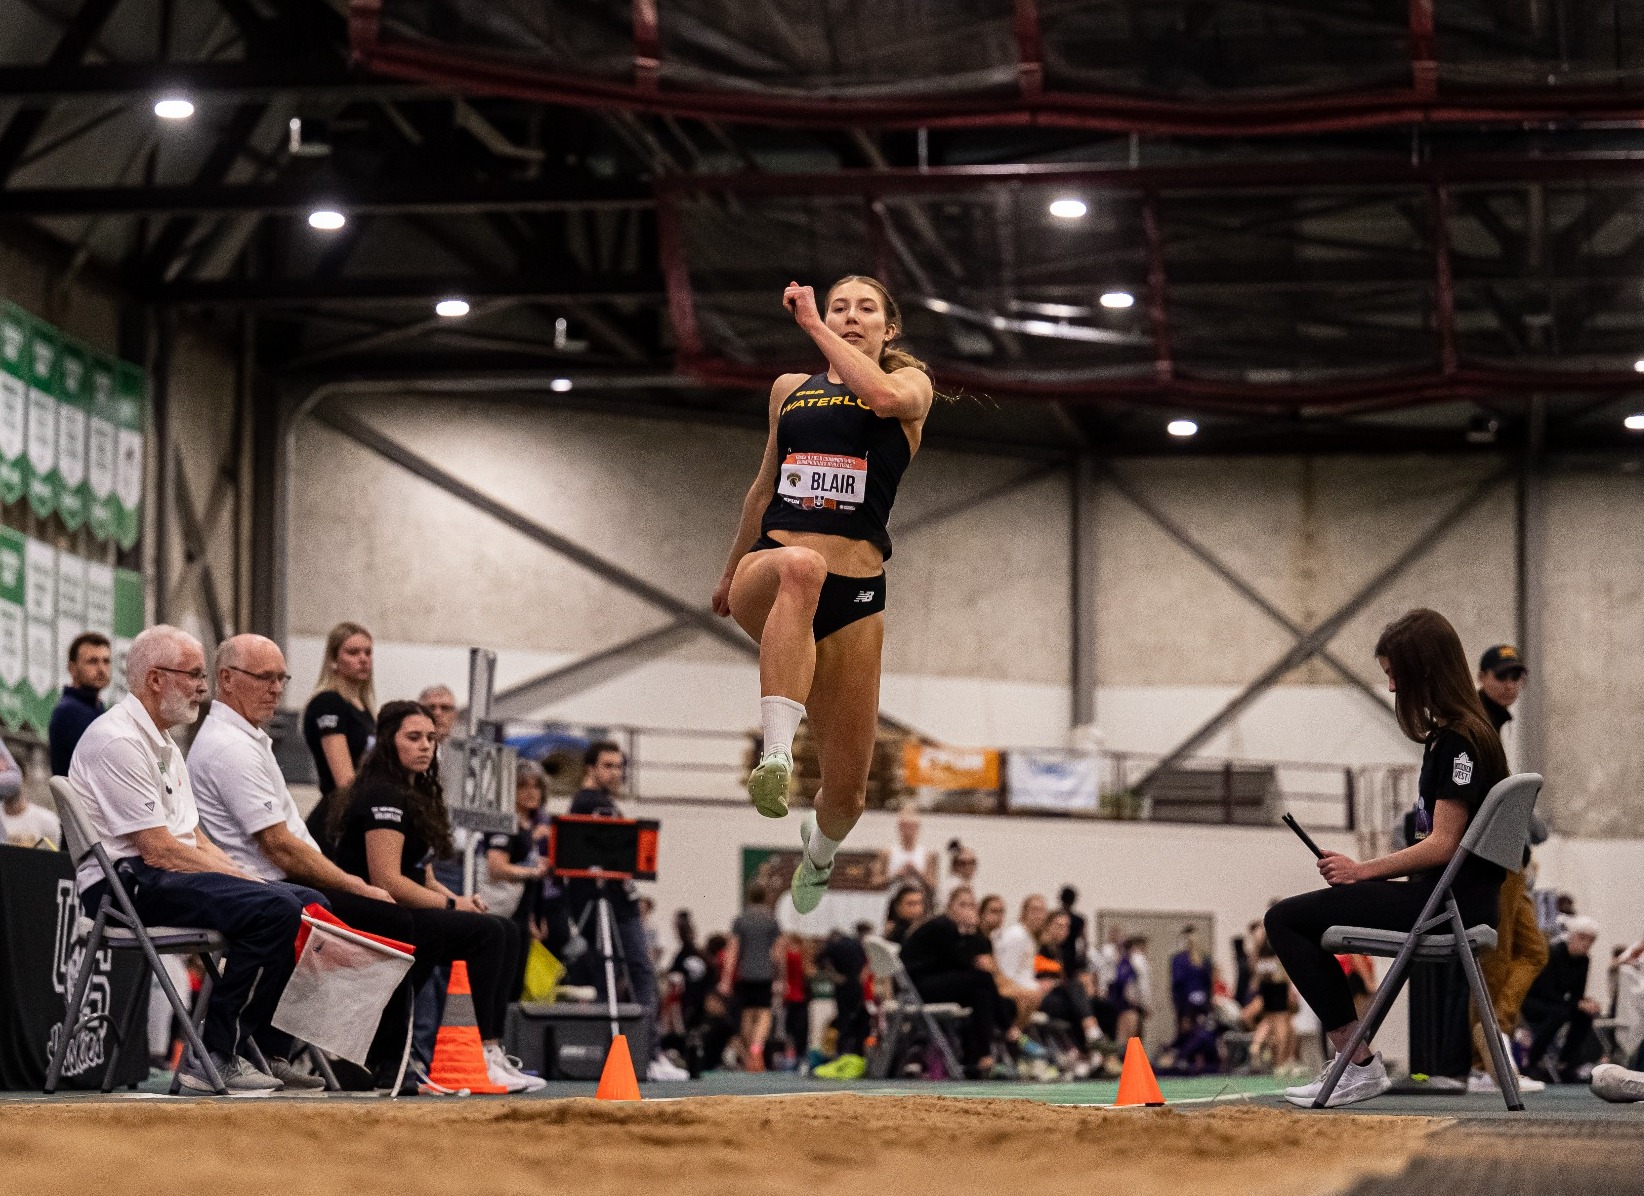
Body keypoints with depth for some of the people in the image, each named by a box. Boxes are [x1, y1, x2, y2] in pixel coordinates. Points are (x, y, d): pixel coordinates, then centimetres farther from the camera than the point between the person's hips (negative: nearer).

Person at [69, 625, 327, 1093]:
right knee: (274, 909, -27)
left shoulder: (163, 744, 21)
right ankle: (213, 1057, -22)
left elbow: (196, 840, 20)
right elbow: (161, 852, -18)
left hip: (166, 876, 10)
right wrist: (243, 879, -14)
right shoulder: (117, 741, -13)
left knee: (309, 904, -1)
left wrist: (245, 878, 2)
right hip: (128, 885, -10)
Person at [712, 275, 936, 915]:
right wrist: (730, 571, 38)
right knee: (800, 564, -41)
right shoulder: (789, 389, 18)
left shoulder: (911, 382, 9)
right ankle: (776, 754, -53)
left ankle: (819, 847, 42)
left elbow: (885, 396, -17)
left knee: (846, 789, 2)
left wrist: (811, 324, -10)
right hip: (767, 573, 0)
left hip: (853, 595, 0)